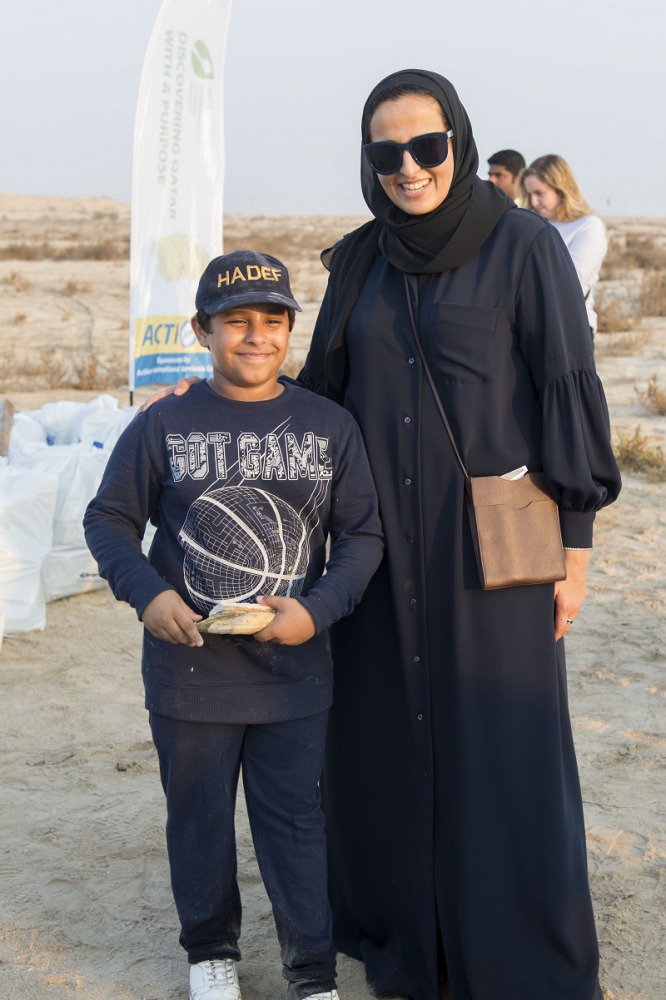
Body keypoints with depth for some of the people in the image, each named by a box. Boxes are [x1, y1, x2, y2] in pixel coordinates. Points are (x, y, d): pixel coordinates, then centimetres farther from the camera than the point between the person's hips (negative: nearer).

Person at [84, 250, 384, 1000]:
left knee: (295, 822, 8)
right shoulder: (162, 427, -3)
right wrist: (146, 594, -13)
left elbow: (362, 534, 2)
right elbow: (109, 519, 4)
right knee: (199, 818, 15)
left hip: (294, 673, 0)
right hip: (188, 670, 0)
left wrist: (318, 608, -13)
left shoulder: (330, 427, 0)